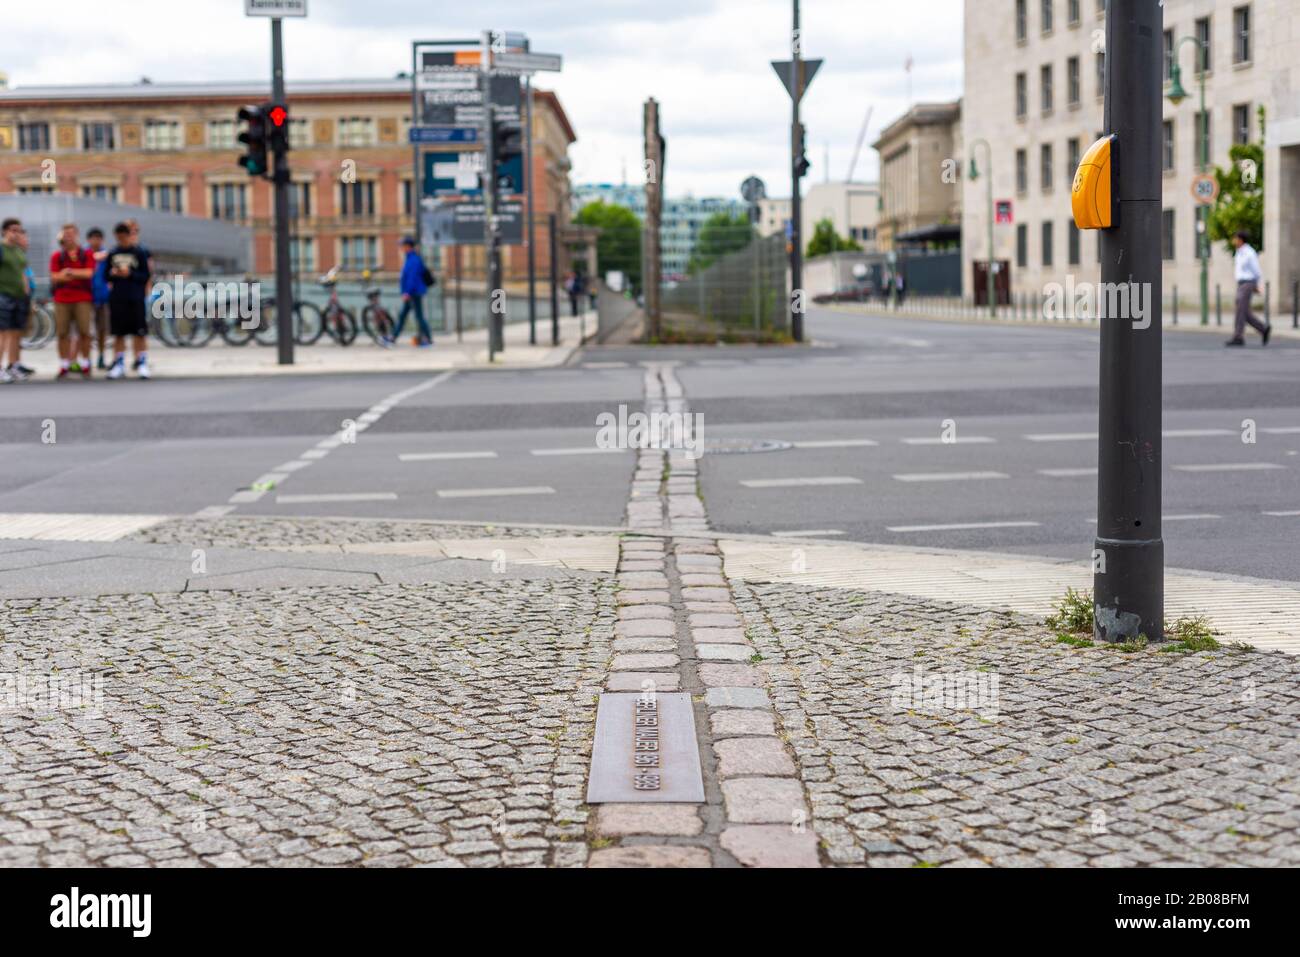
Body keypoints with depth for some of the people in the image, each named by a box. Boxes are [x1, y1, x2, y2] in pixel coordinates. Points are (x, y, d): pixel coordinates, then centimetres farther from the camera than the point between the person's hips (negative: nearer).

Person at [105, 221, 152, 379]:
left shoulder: (139, 253, -1)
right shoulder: (112, 253, 8)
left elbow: (146, 276, -3)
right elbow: (106, 276, 12)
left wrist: (130, 274, -17)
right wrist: (112, 274, -9)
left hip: (135, 298, -3)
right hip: (117, 299, 3)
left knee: (139, 333, -3)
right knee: (118, 334, 7)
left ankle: (142, 364, 3)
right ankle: (119, 364, 15)